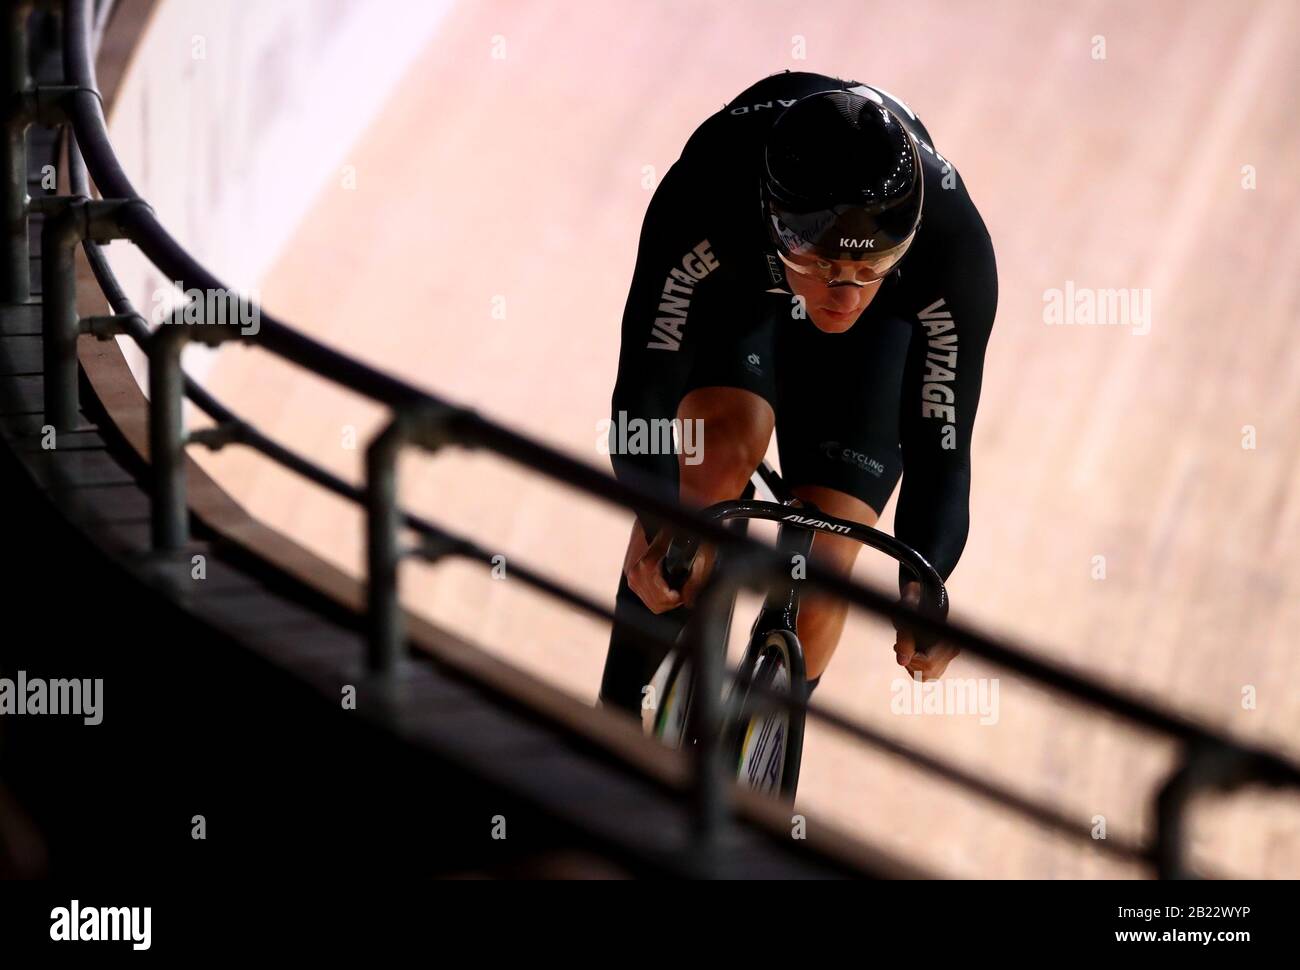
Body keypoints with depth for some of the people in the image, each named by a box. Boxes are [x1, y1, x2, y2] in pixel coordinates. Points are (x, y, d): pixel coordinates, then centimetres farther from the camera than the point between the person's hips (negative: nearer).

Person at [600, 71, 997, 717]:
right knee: (723, 453, -29)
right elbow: (643, 390, -40)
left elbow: (940, 452, -34)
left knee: (821, 568, -10)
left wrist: (922, 588, -52)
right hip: (732, 281, 0)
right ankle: (612, 726, -15)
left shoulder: (955, 246, -39)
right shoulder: (709, 193, -42)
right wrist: (660, 522, -59)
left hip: (885, 324, 1)